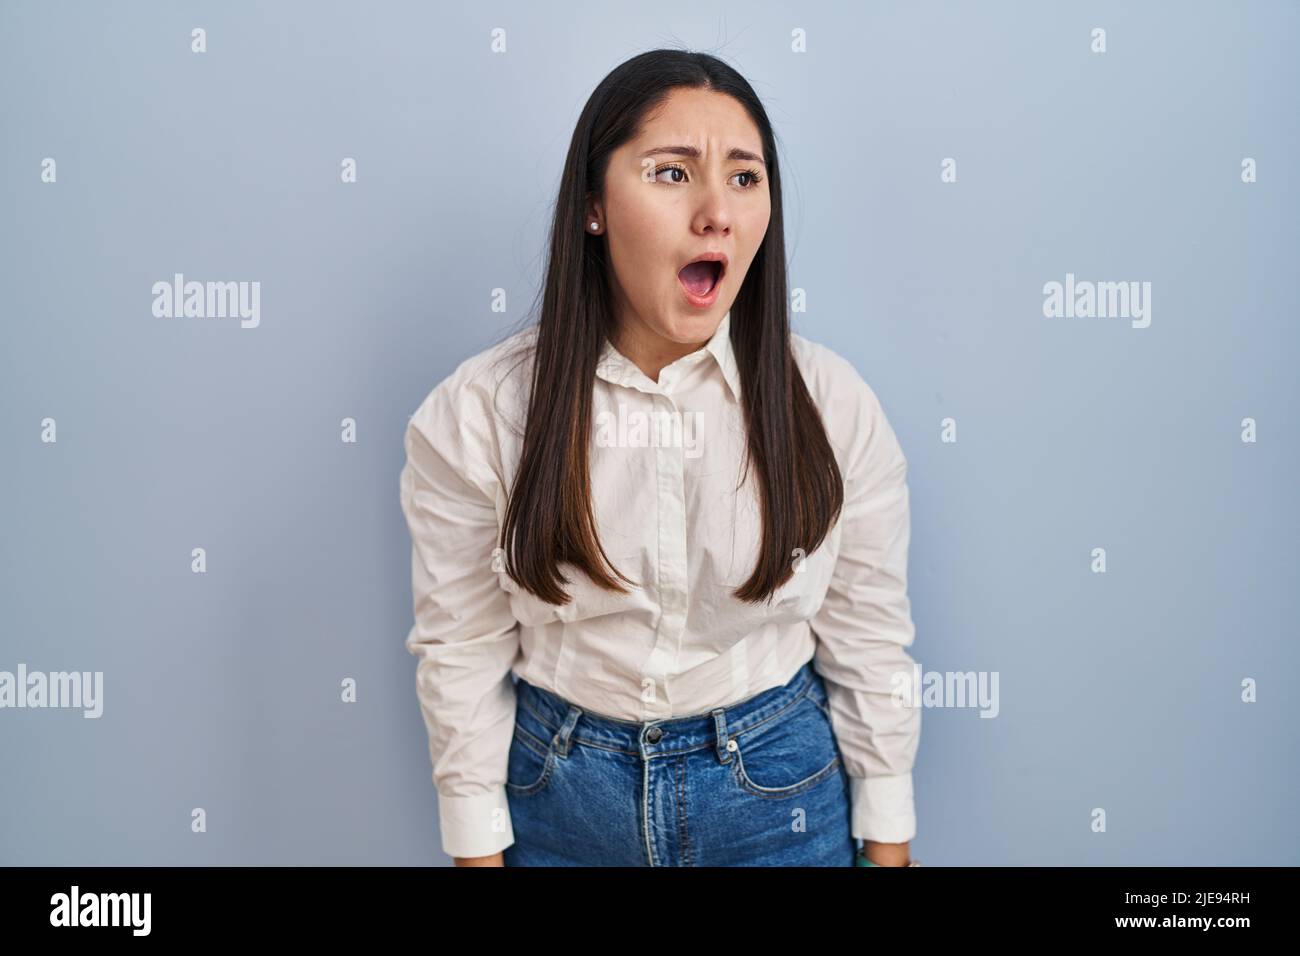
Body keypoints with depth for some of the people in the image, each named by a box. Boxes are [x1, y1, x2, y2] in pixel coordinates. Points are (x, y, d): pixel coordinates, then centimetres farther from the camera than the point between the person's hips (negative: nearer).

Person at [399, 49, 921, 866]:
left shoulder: (834, 406, -13)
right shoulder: (475, 415, -15)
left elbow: (870, 645, -4)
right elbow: (461, 653, -6)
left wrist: (888, 843, 3)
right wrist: (478, 848, -1)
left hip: (780, 794, 1)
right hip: (558, 794, 0)